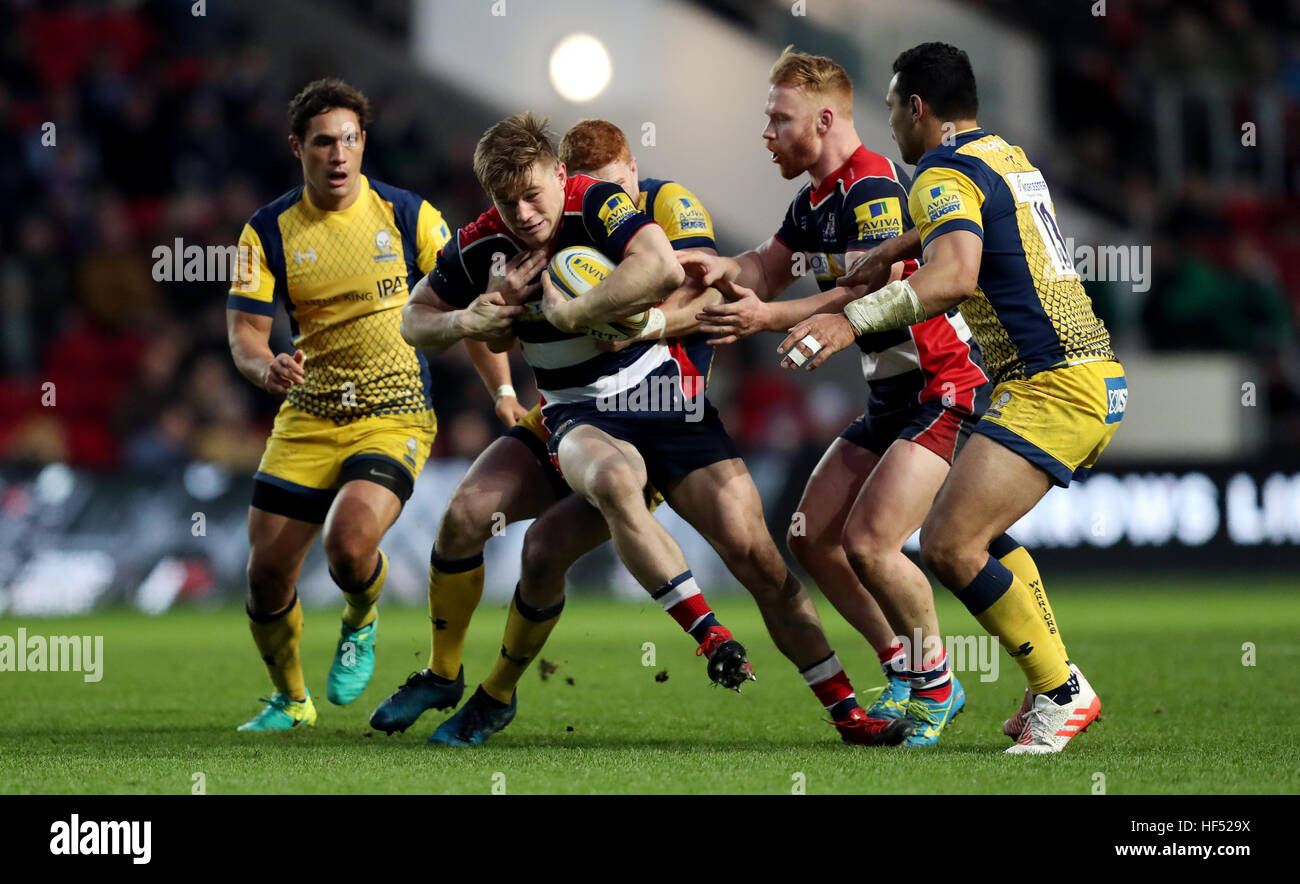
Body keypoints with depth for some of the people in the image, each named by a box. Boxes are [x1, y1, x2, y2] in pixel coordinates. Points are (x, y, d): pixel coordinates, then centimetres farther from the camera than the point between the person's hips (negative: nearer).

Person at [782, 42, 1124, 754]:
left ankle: (1061, 692, -9)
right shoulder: (1007, 155, 18)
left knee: (949, 545, -16)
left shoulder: (945, 173, -12)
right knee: (962, 528, 21)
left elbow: (956, 275, -31)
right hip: (1098, 378, 10)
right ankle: (1052, 693, 19)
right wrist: (887, 256, 41)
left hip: (1051, 388, -10)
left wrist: (855, 317, -37)